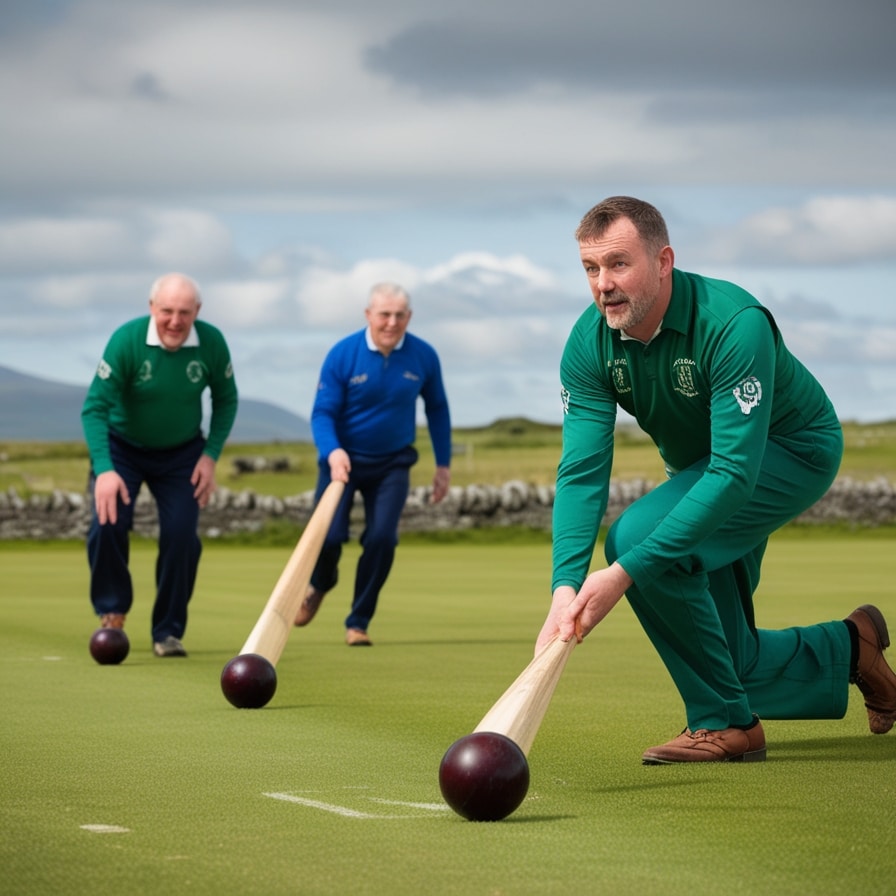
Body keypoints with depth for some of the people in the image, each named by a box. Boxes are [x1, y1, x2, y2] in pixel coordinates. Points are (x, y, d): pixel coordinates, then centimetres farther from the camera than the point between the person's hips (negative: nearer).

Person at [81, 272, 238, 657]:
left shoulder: (211, 342, -18)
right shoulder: (126, 340, -26)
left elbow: (225, 399, 0)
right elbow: (95, 406, -26)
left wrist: (211, 455, -10)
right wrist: (103, 469, -37)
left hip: (182, 453, 2)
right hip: (122, 448, -2)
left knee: (181, 535, -10)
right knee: (108, 524, -19)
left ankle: (168, 631, 6)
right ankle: (112, 615, 4)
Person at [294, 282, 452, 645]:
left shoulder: (423, 356, -7)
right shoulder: (342, 355, -14)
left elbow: (437, 409, 7)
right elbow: (322, 412, -14)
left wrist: (443, 464, 6)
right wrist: (333, 452, -33)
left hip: (392, 464, 2)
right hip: (344, 459, -1)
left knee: (382, 538, -13)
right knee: (329, 536, -11)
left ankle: (358, 622, 4)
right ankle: (320, 583, 26)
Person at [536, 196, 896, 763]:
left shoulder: (734, 324, -36)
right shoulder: (590, 344, -18)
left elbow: (733, 472, -40)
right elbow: (582, 472, -23)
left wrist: (625, 572, -47)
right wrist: (566, 584, -41)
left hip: (793, 452, -6)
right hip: (699, 465, 7)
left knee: (638, 535, -31)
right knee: (729, 663, 4)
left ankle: (726, 722, -17)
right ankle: (850, 649, 35)